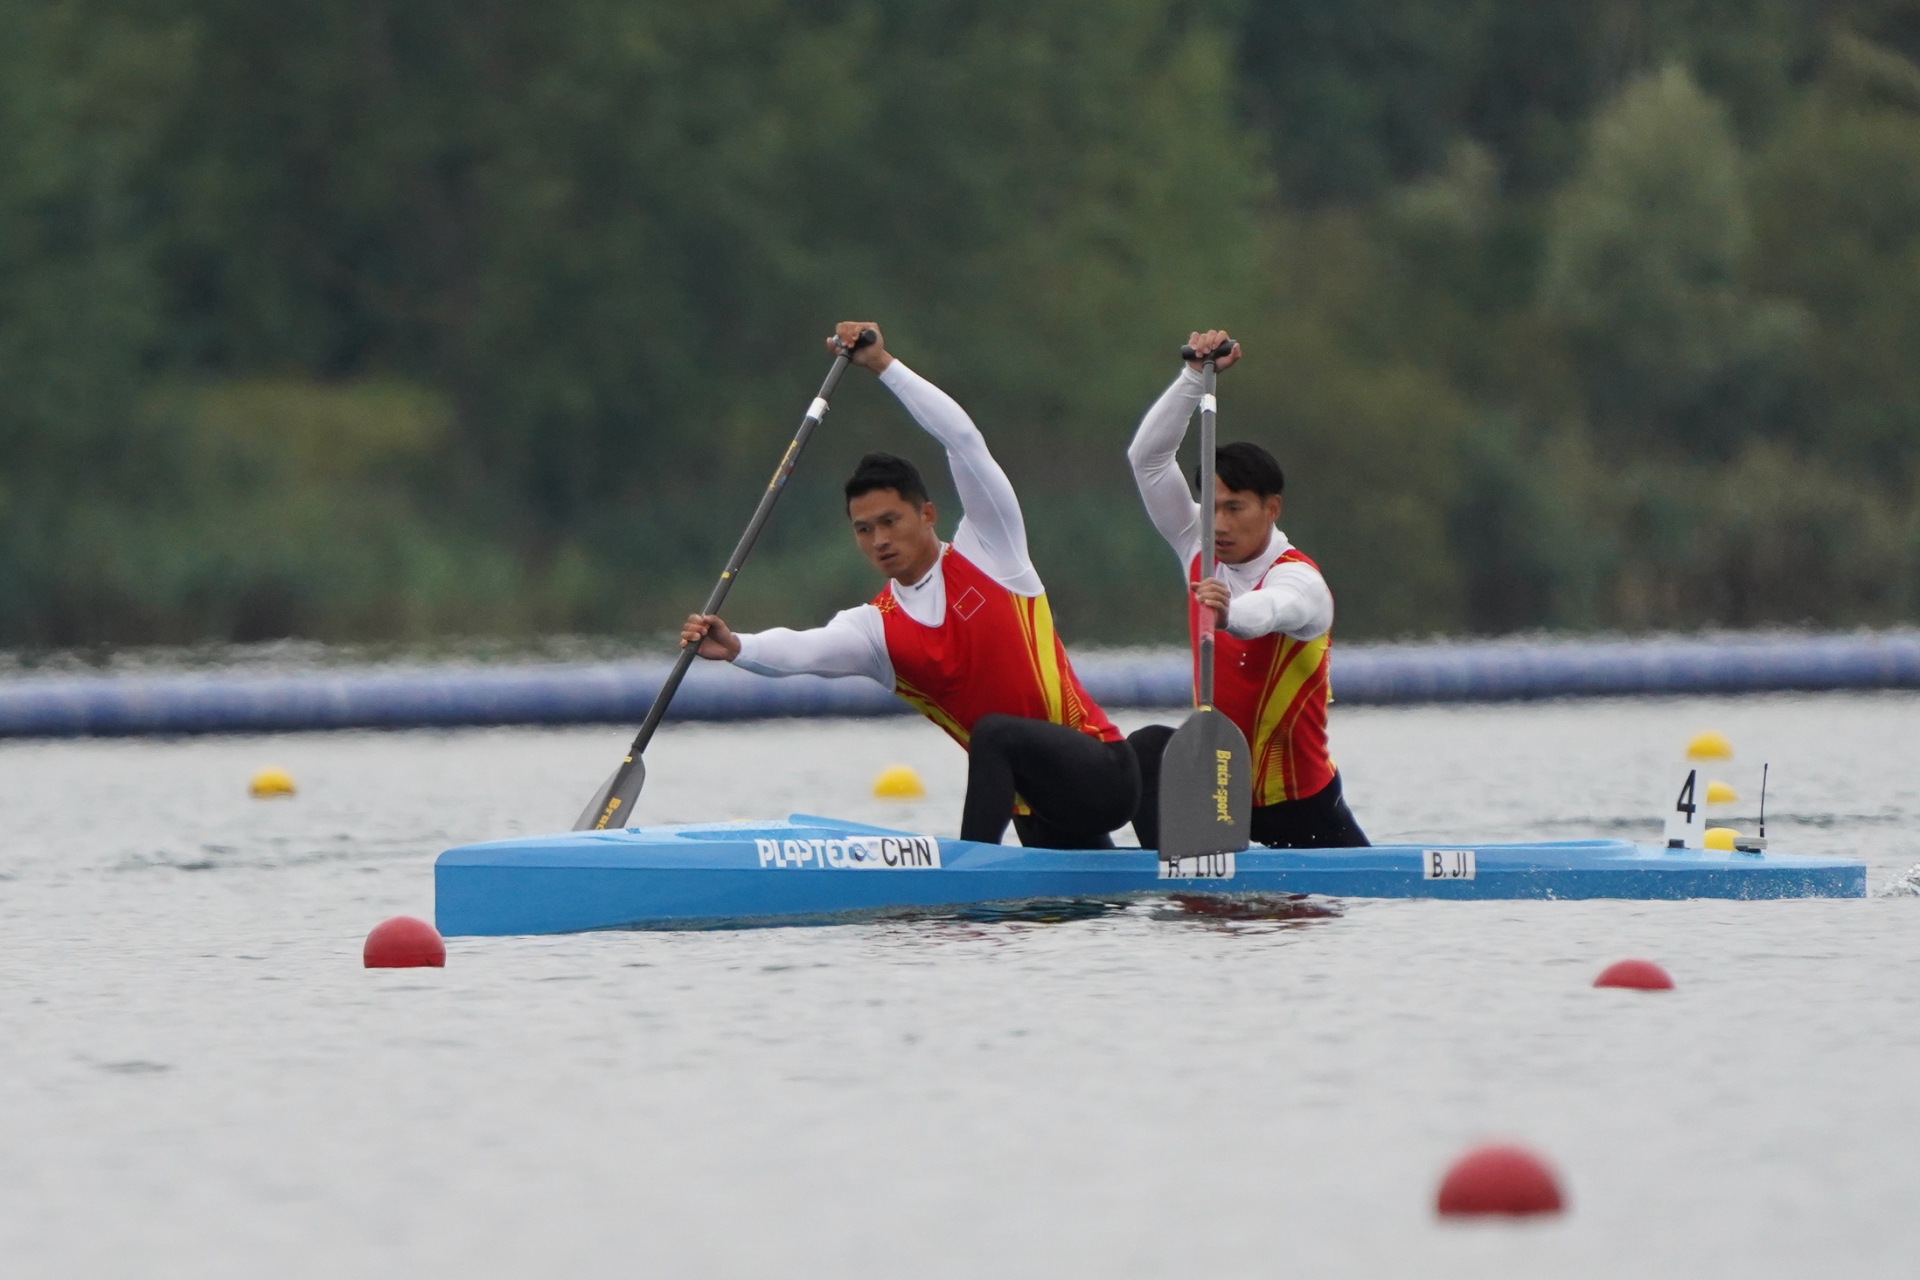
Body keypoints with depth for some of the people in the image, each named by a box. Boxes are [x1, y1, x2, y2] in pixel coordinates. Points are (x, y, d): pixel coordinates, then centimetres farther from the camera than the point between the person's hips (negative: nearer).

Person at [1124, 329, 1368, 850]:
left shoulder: (1300, 581, -22)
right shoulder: (1202, 552, -4)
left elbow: (1273, 609, -49)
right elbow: (1147, 457, -9)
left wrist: (1229, 613, -72)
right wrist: (1195, 376, -20)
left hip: (1299, 797, -3)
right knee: (1149, 748, -27)